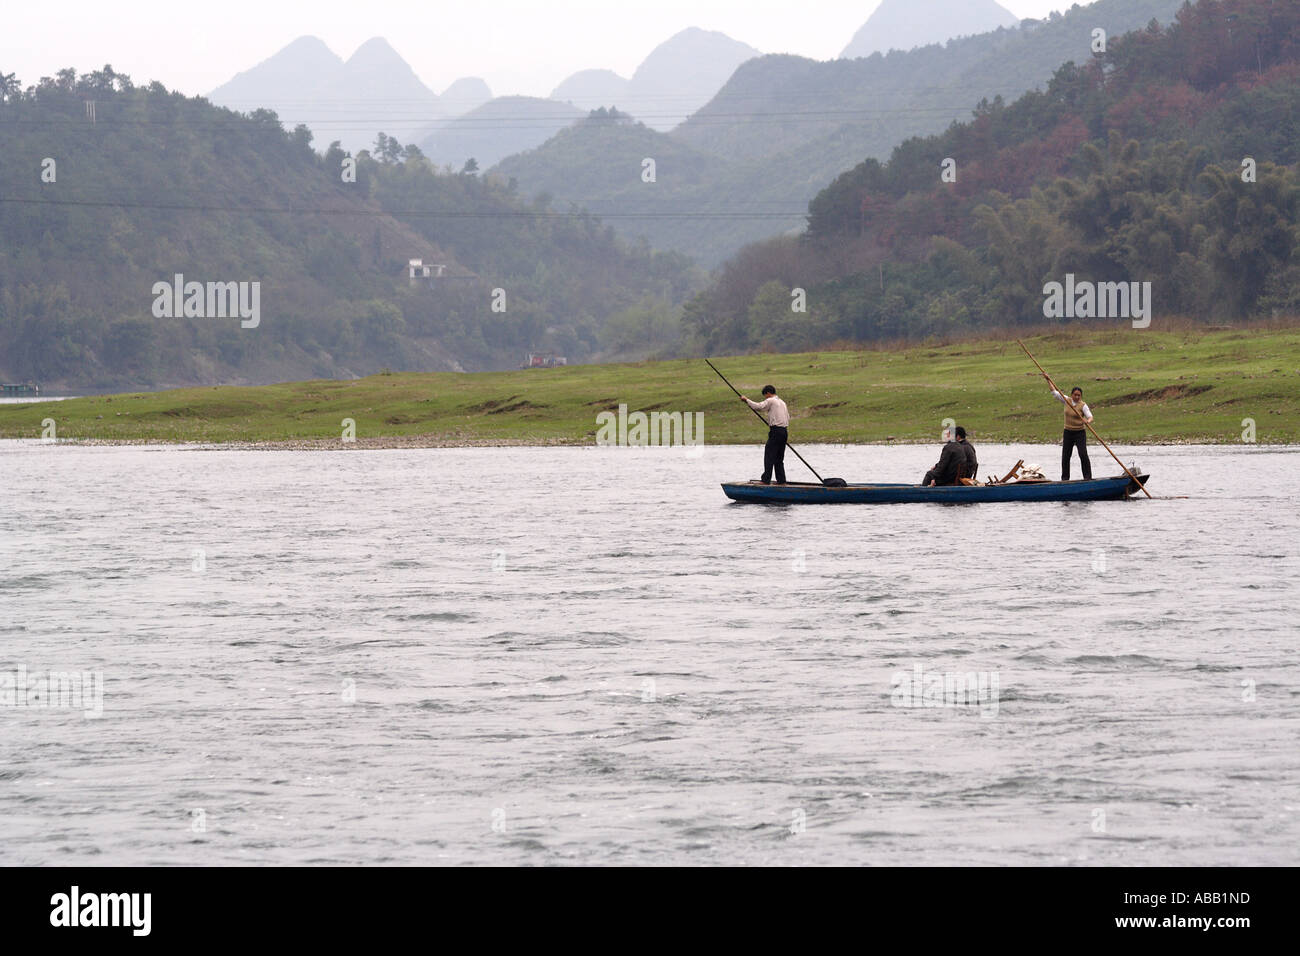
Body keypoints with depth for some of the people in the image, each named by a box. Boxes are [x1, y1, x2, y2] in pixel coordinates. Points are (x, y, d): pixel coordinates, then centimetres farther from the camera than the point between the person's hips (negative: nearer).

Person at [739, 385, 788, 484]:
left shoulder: (770, 401, -4)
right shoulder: (782, 403, 20)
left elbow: (759, 406, -17)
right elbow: (787, 418, 21)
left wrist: (746, 400, -6)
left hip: (776, 431, -8)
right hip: (784, 431, 8)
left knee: (769, 456, -7)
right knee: (779, 458, 13)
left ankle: (766, 480, -10)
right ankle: (781, 480, 11)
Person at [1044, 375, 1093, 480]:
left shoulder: (1083, 405, -9)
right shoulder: (1066, 401, 3)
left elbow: (1090, 416, -19)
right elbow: (1054, 392, 7)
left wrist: (1087, 421, -42)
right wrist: (1047, 380, 2)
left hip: (1080, 433, -4)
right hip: (1068, 432, 4)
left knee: (1083, 454, -14)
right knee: (1065, 456, 5)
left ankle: (1087, 476, -7)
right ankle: (1065, 478, 13)